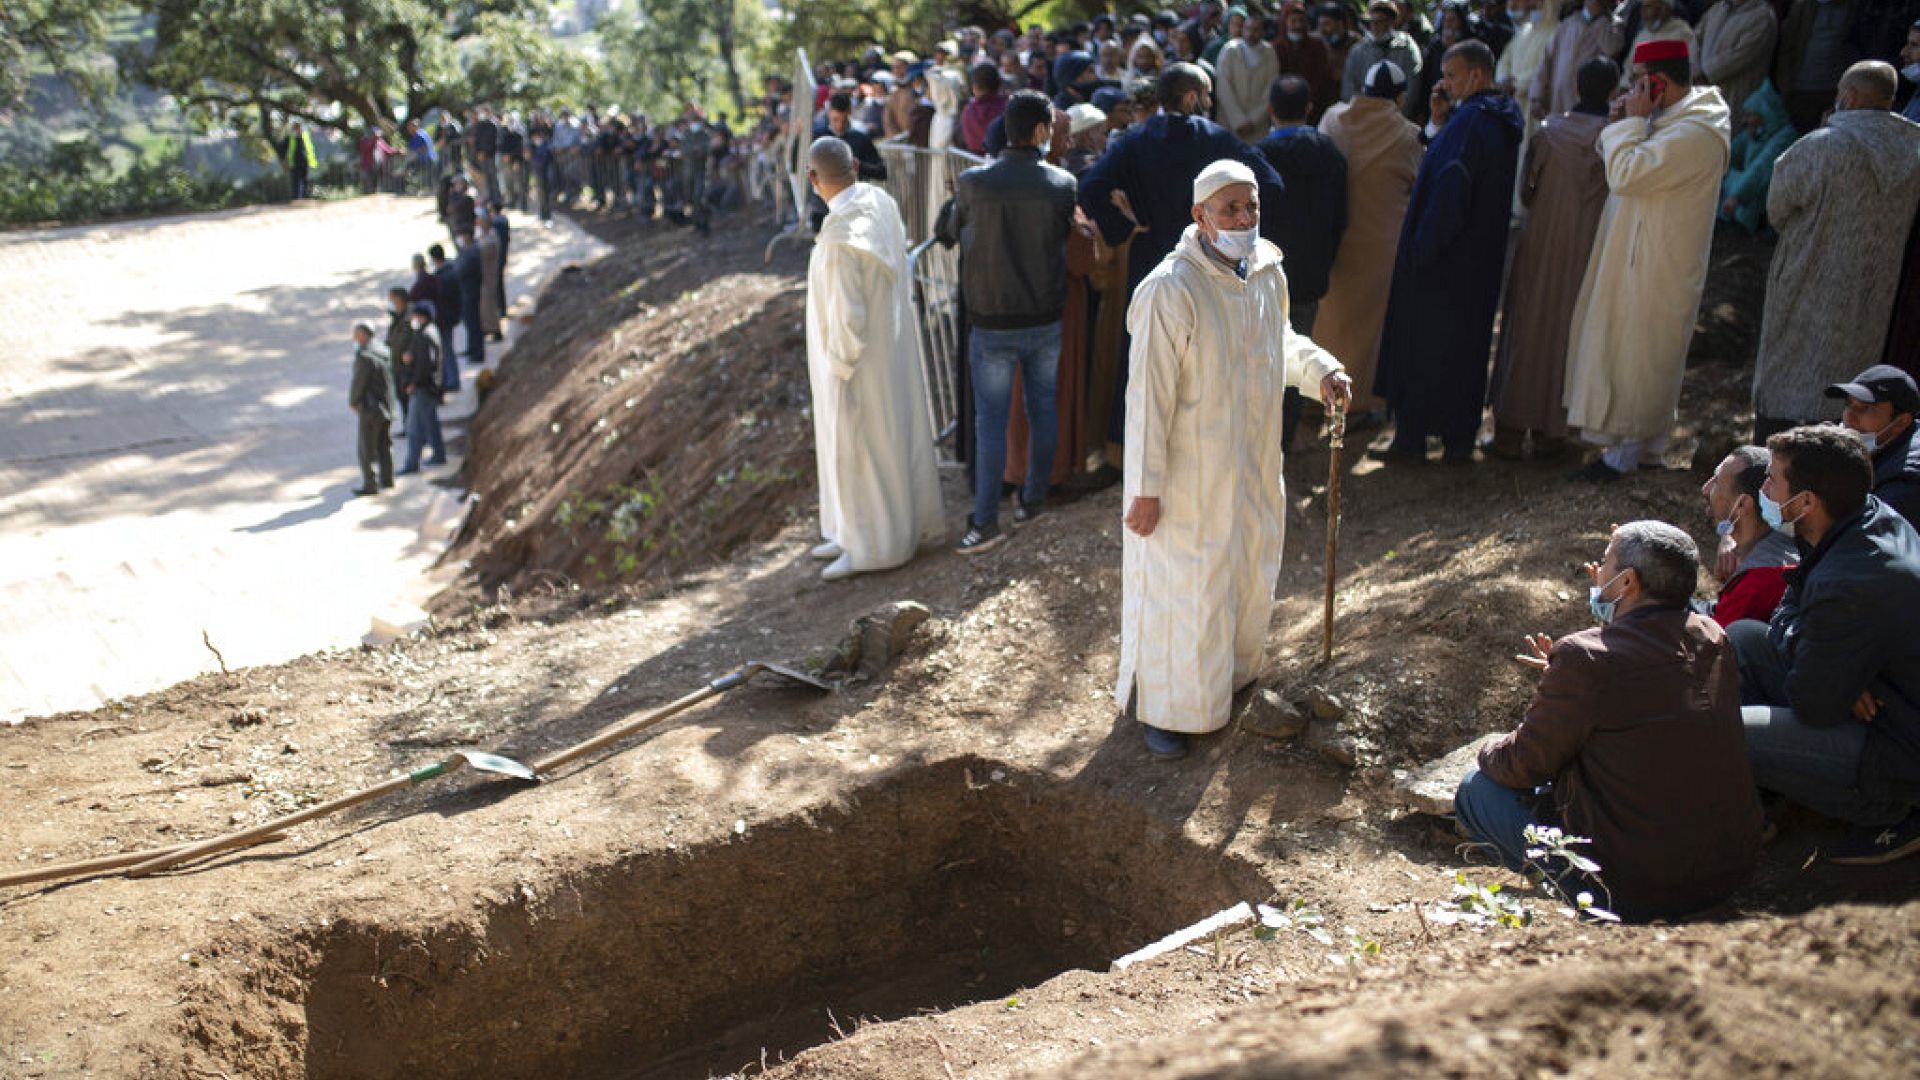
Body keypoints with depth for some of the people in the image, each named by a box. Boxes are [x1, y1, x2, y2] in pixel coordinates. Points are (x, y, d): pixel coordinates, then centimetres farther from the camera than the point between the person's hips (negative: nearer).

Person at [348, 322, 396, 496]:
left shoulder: (364, 356, -21)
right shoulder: (384, 350, 5)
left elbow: (358, 382, -18)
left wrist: (352, 402, -1)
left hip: (370, 408, -9)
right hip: (387, 406, 9)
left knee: (367, 449, -1)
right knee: (384, 445, 19)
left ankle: (370, 485, 2)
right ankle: (387, 479, 28)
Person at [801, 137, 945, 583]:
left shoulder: (841, 239, -30)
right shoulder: (882, 202, -5)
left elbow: (848, 316, -27)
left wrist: (839, 368, -13)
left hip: (859, 357, -9)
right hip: (891, 342, 9)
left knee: (858, 448, 6)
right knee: (894, 433, 19)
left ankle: (874, 545, 21)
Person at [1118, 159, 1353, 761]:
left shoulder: (1267, 270, -2)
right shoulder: (1170, 290, -25)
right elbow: (1149, 393, -22)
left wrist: (1320, 371, -2)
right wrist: (1146, 487, -20)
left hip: (1253, 462, 7)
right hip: (1190, 471, -7)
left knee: (1247, 573, 23)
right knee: (1180, 586, 6)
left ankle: (1230, 672, 48)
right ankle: (1163, 704, 26)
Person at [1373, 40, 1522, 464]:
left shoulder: (1469, 121, -19)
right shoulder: (1509, 121, 9)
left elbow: (1447, 193, -24)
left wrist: (1420, 251, -19)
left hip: (1445, 260, -9)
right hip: (1483, 262, 9)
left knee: (1421, 345, 1)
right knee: (1468, 344, 14)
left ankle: (1411, 437, 6)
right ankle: (1459, 440, 20)